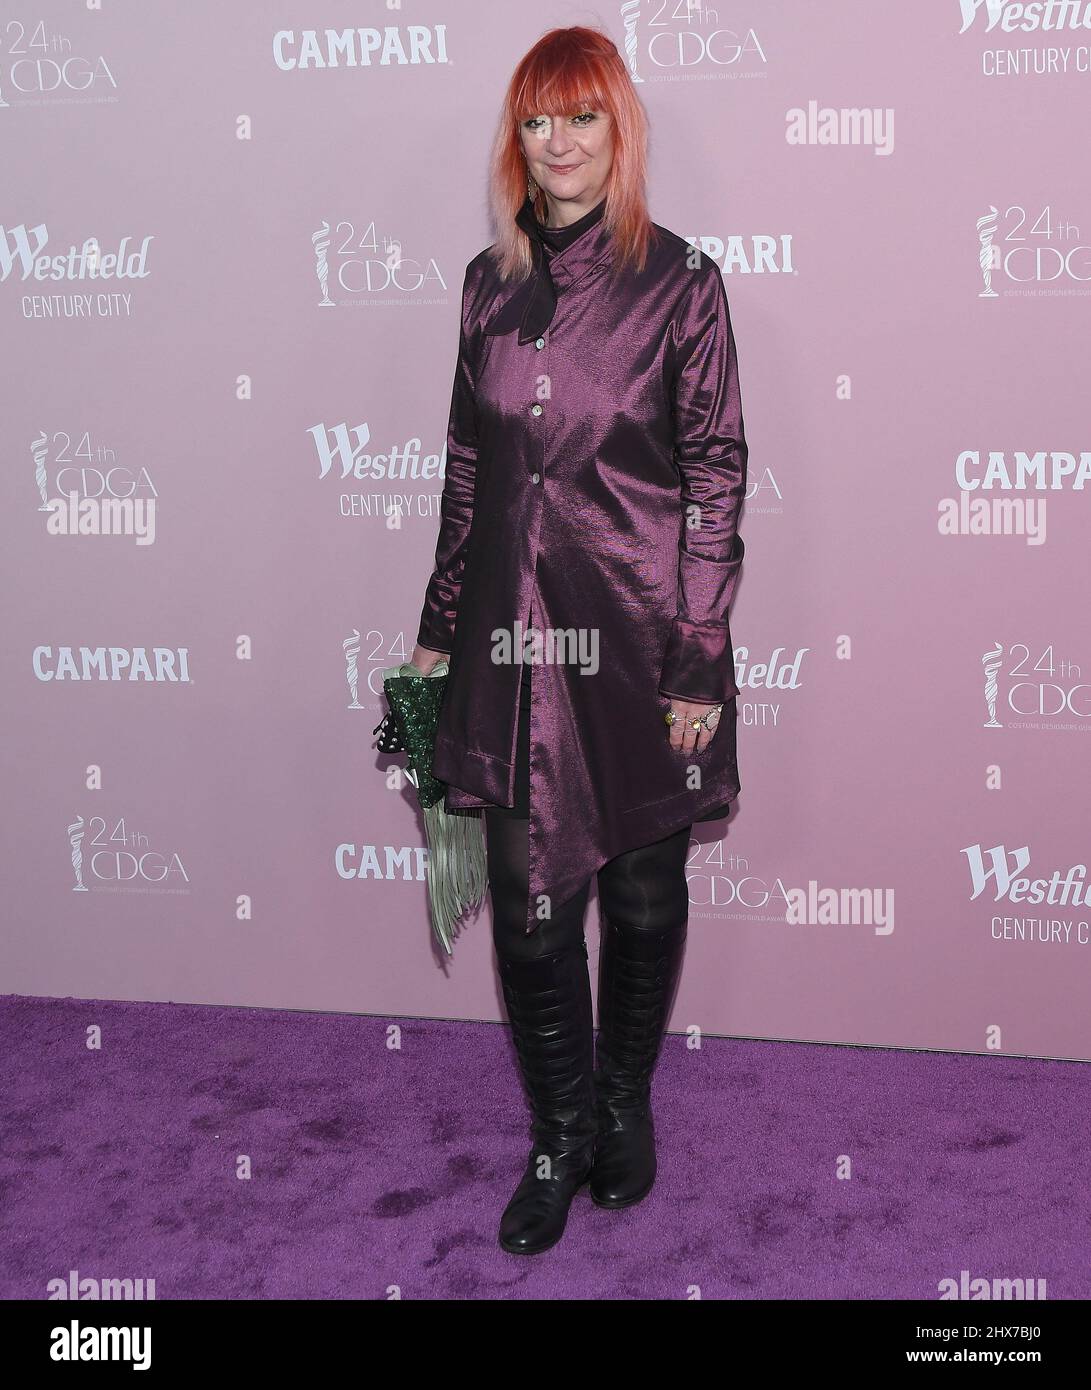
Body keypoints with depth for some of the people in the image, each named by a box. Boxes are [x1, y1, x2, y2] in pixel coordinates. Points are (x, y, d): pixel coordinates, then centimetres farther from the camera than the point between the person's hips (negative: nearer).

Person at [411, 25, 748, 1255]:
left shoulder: (679, 285, -6)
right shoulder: (491, 283, 7)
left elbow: (715, 476, -6)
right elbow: (468, 462, 13)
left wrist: (697, 661, -10)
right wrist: (441, 626, 13)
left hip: (639, 635, -3)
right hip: (516, 639, 3)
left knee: (643, 893, 11)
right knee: (530, 905, 5)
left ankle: (627, 1107, 34)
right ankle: (562, 1135, 24)